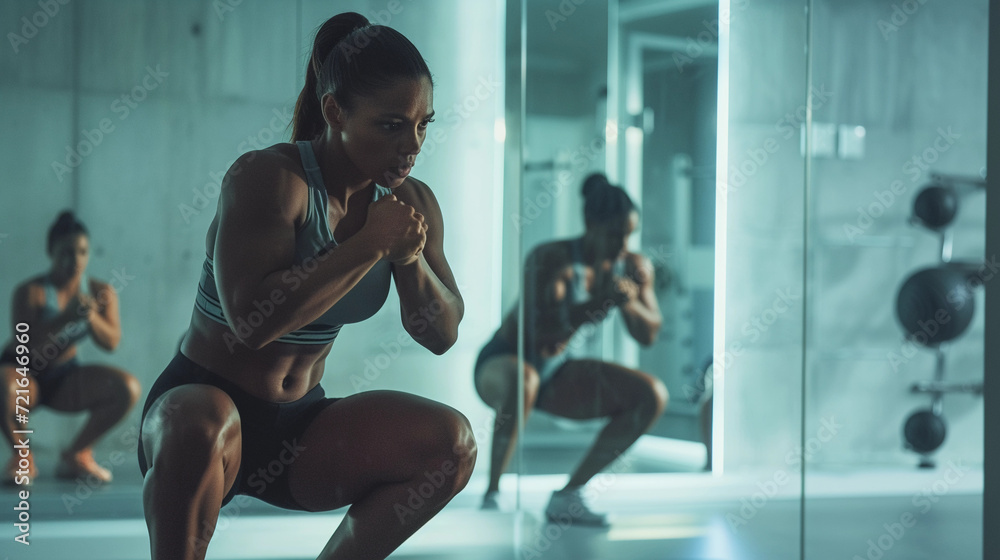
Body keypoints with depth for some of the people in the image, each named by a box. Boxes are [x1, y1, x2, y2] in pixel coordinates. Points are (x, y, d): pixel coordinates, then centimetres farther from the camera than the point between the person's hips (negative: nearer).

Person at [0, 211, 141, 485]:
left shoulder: (101, 293, -5)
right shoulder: (30, 292, -19)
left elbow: (111, 343, -11)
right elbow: (25, 344, -28)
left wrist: (92, 316, -30)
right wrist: (66, 317, -38)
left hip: (63, 379, 4)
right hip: (22, 373, -4)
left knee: (129, 388, -17)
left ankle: (77, 454, 2)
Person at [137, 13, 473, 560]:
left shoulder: (411, 202, 2)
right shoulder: (268, 178, -19)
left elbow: (442, 335, 5)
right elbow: (251, 319, -31)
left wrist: (410, 259, -14)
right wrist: (369, 246, -27)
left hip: (301, 426, 6)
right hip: (203, 401, -6)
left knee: (451, 441, -13)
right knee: (199, 427, -40)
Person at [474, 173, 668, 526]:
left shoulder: (634, 268, -5)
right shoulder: (550, 260, -25)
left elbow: (648, 334, -1)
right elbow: (543, 335, -32)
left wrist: (630, 303, -21)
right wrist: (597, 302, -40)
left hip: (557, 373, 7)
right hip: (500, 365, -7)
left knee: (652, 395, -7)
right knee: (523, 379, -43)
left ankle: (567, 496, -5)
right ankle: (491, 494, -27)